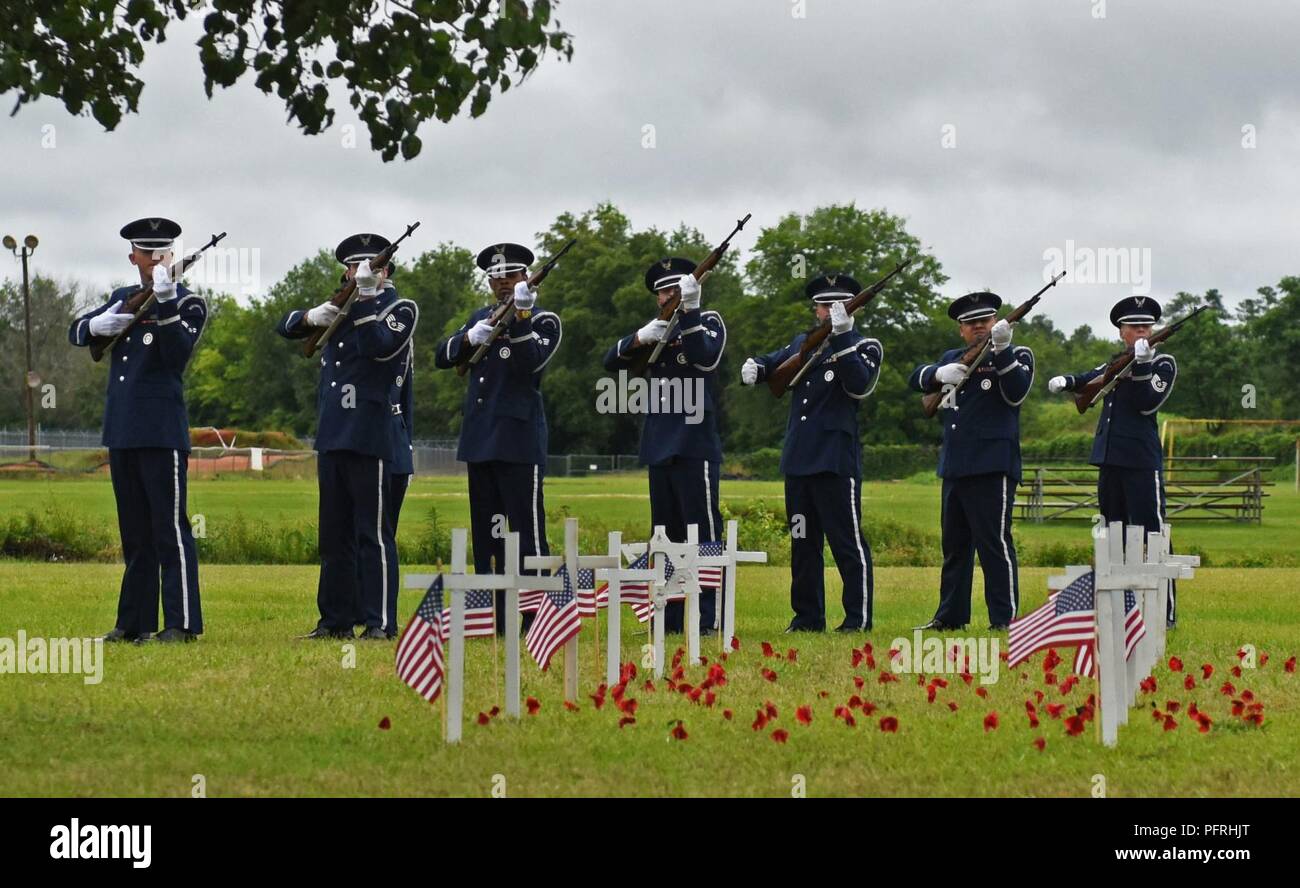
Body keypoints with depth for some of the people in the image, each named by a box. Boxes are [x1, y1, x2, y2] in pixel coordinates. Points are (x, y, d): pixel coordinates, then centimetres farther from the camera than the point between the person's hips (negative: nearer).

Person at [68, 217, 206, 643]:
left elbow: (178, 355, -16)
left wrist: (165, 303, -26)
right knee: (134, 531, 11)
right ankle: (135, 621, 15)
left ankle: (183, 622, -7)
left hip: (162, 431, -6)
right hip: (122, 431, 6)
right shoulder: (122, 299, 16)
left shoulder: (187, 304, -2)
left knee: (170, 527, -8)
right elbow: (75, 332, 18)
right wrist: (97, 324, -4)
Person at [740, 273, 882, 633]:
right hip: (798, 460, 7)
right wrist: (755, 366, 4)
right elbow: (775, 362, 29)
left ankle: (858, 618, -2)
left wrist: (842, 337, -25)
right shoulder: (802, 343, 17)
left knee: (847, 541, -6)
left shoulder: (864, 347, -1)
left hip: (836, 461, -6)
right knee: (803, 542, 10)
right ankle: (808, 616, 17)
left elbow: (859, 385, -19)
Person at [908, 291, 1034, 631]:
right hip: (954, 466, 7)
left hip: (992, 466, -7)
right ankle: (950, 615, 20)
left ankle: (1005, 618, -8)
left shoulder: (1017, 356, 2)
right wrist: (940, 374, -14)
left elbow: (1016, 394, -14)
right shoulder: (952, 358, 19)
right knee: (954, 544, 12)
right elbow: (916, 378, 8)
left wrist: (1002, 351, -24)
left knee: (994, 542, -9)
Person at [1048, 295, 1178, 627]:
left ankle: (1165, 611, -10)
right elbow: (1092, 378, 30)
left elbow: (1147, 404, -13)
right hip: (1109, 459, 7)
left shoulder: (1163, 364, -1)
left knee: (1150, 534, -10)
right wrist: (1067, 381, 9)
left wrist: (1141, 365, -22)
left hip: (1142, 461, -7)